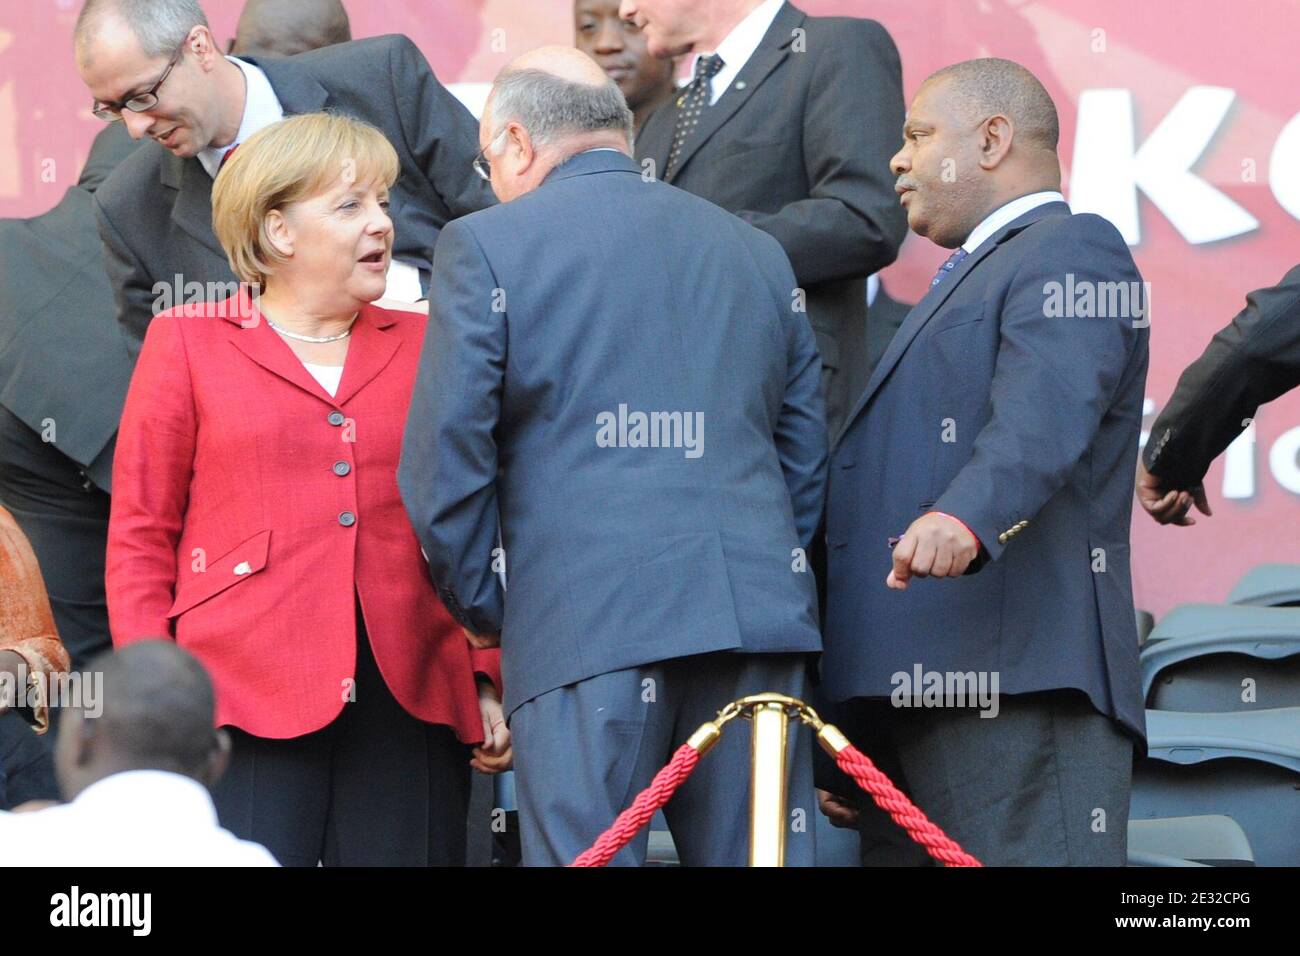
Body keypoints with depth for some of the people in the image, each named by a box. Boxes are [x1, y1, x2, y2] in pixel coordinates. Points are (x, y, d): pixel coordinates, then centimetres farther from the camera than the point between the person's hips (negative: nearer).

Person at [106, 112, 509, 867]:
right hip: (242, 706, -2)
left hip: (411, 701, 3)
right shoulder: (188, 343, 10)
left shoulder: (423, 346, 16)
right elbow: (141, 535, 7)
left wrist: (491, 681, 6)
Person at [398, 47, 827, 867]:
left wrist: (484, 610, 9)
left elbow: (444, 460, -1)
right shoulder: (755, 251, 19)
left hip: (582, 624, -4)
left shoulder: (488, 247, 3)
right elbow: (808, 454, 20)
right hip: (757, 615, 4)